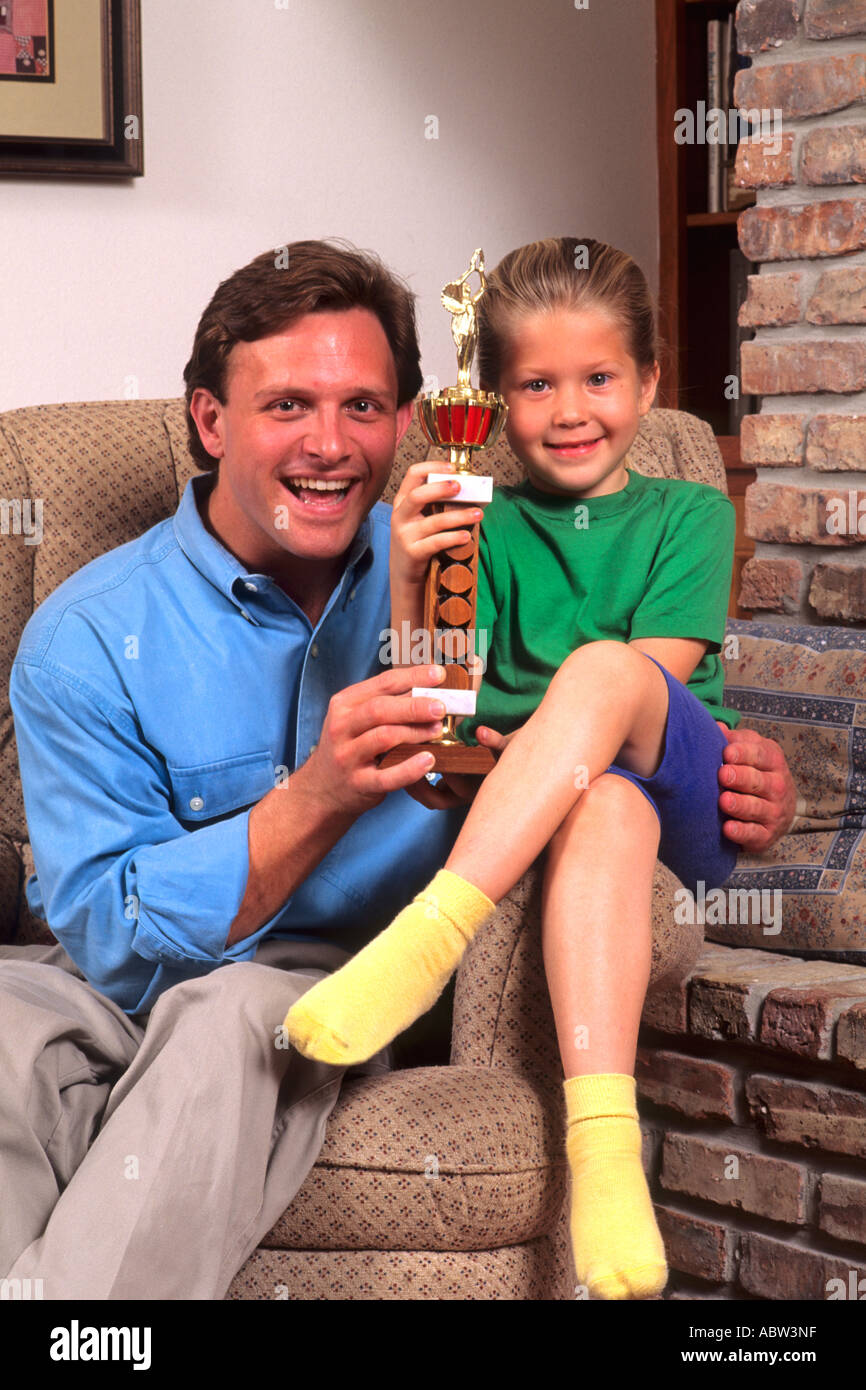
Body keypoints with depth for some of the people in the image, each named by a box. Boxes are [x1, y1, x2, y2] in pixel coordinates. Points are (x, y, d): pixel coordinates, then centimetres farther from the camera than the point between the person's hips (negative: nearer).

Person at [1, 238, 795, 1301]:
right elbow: (107, 931, -15)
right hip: (121, 986, -1)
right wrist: (321, 798, -29)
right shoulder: (89, 637, -8)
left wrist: (723, 788, -12)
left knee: (233, 1018, -35)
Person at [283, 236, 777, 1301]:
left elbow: (648, 674, 1)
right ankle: (601, 1146, -58)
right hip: (528, 807, 0)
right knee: (605, 807, -40)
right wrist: (409, 584, -10)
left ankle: (428, 937, -43)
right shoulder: (486, 529, 17)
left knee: (601, 666, -34)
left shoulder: (689, 515, 15)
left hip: (692, 790, 0)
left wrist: (538, 737, -15)